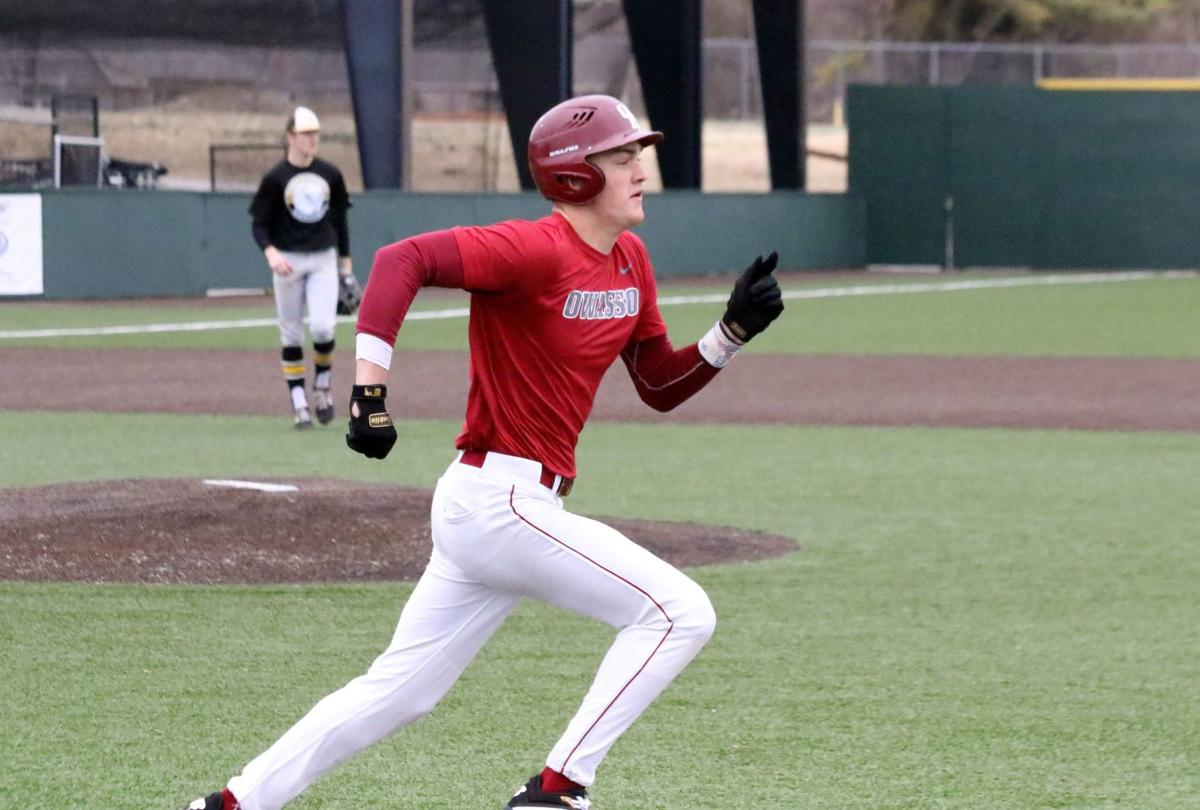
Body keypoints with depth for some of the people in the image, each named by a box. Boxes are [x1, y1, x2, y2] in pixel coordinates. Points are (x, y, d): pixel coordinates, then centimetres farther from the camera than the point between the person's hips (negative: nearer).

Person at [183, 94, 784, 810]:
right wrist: (371, 392, -32)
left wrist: (735, 331, 3)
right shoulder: (535, 250, -16)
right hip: (500, 501, -9)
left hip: (483, 508, 9)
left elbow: (663, 388, 19)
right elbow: (402, 261, -26)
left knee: (400, 691, 13)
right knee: (681, 612, -11)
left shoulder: (629, 261, 13)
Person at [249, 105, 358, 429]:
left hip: (323, 259, 2)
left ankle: (322, 387, 10)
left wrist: (346, 265, 13)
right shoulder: (275, 178, -6)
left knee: (322, 326, -14)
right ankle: (299, 404, 9)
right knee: (291, 333, 2)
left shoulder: (330, 175, 5)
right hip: (288, 261, -2)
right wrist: (270, 253, -23)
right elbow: (258, 222, -5)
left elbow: (340, 219, 14)